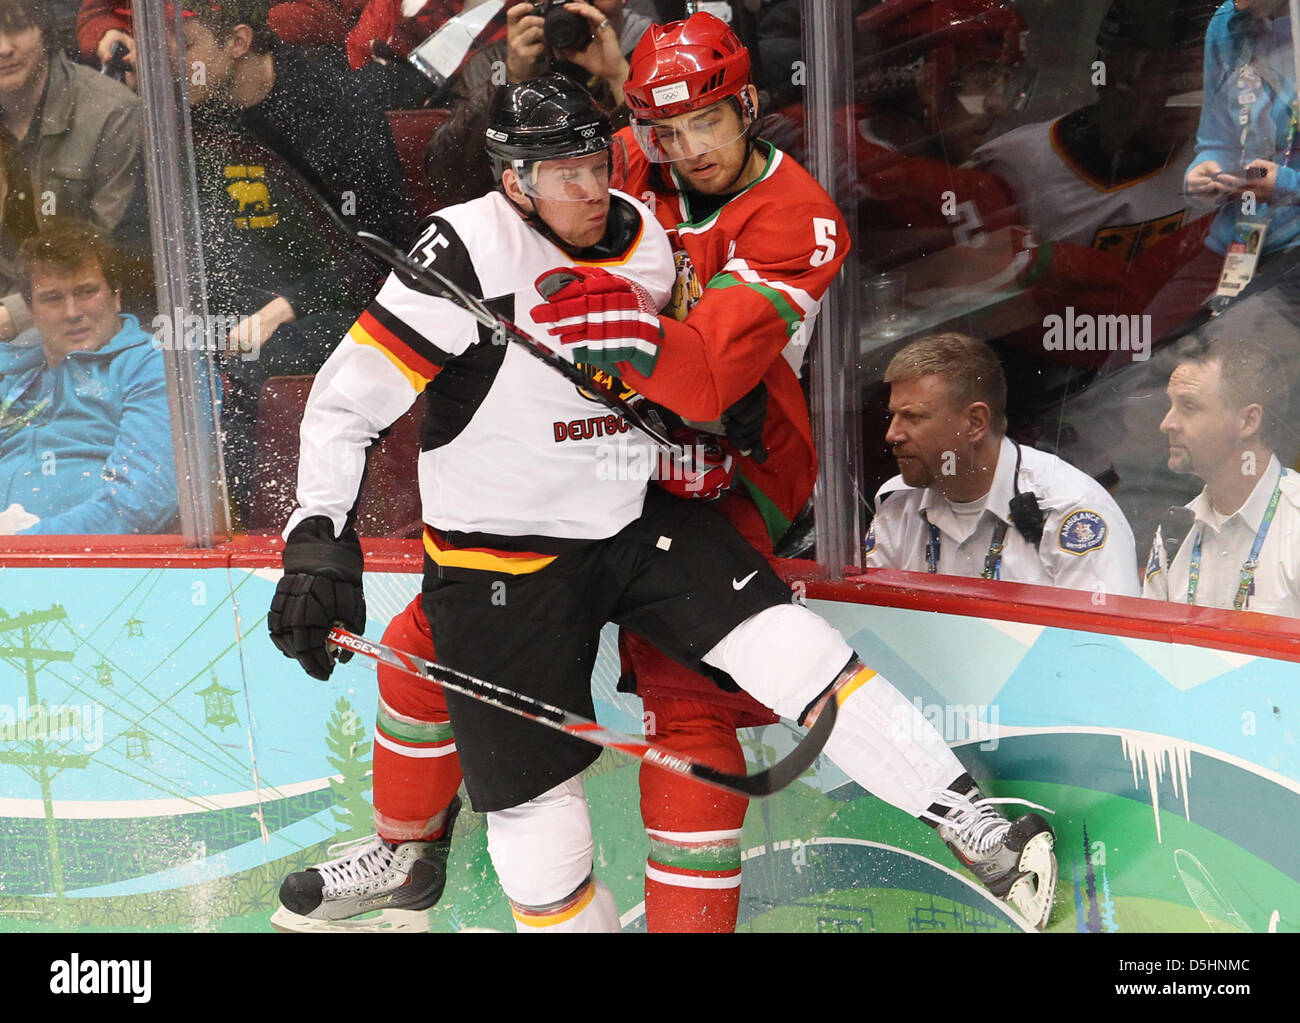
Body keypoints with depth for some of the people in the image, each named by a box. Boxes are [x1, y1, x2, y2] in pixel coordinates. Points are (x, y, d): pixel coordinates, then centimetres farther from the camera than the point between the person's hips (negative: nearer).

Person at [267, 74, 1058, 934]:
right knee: (537, 810, -1)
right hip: (502, 560, -4)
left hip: (635, 521, 4)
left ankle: (976, 825, -3)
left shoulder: (647, 240, 0)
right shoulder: (467, 250, -19)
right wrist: (320, 536, -23)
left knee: (788, 647, -10)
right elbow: (349, 395, -17)